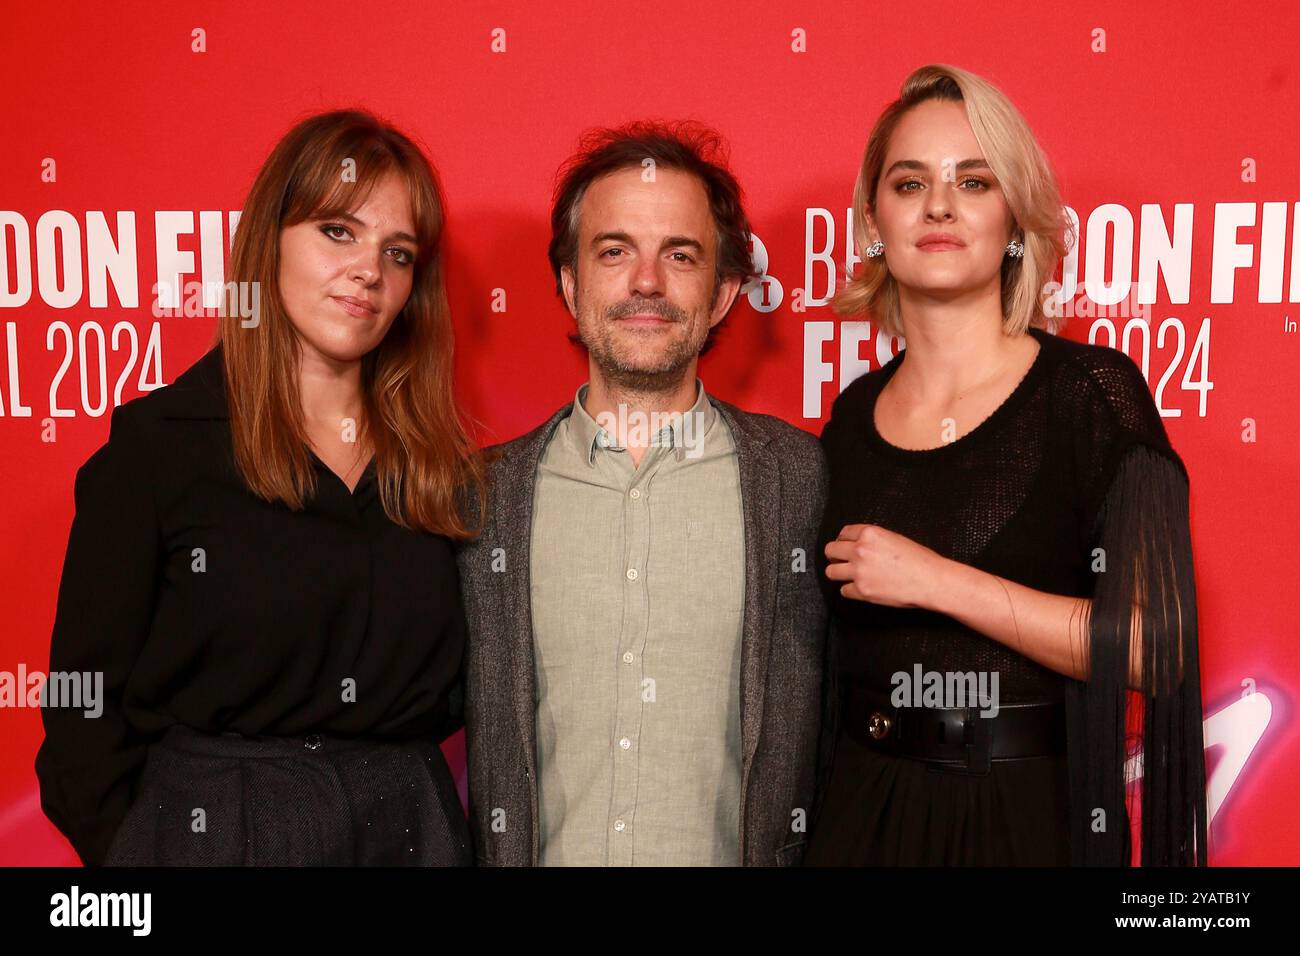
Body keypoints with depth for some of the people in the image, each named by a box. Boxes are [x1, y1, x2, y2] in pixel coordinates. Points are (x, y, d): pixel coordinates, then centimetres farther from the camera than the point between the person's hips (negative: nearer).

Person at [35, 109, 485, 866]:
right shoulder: (156, 444, -6)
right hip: (207, 830, -3)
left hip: (413, 829, 3)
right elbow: (87, 712, -5)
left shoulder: (441, 464, 3)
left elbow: (456, 694, 6)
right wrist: (129, 847, -11)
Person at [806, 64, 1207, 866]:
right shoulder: (853, 417, 3)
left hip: (1032, 809, -3)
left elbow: (1158, 647, -17)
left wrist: (937, 581, -19)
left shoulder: (1089, 387, -10)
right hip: (865, 804, 4)